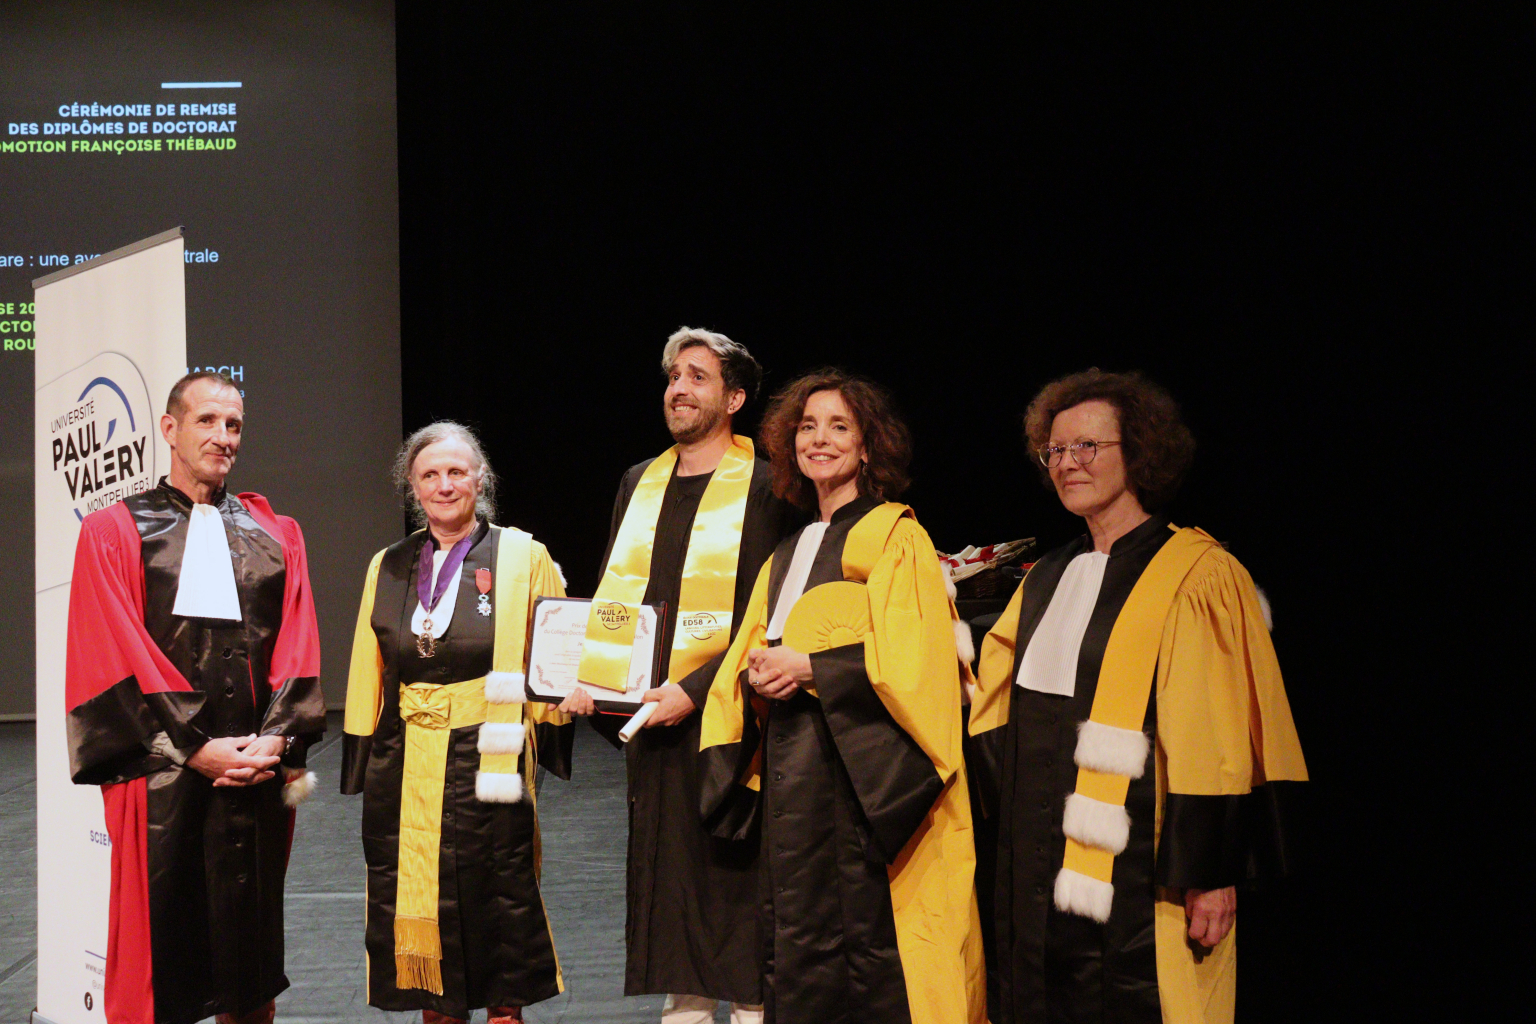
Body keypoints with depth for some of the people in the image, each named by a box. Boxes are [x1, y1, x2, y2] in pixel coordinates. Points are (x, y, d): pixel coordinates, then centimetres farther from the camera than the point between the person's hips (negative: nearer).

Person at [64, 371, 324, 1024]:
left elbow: (296, 649, 6)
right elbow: (118, 656, -5)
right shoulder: (113, 531, 4)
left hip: (259, 769, 3)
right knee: (161, 945, 0)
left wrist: (275, 739, -10)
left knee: (251, 969, 8)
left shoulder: (277, 535, 14)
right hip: (161, 774, -3)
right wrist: (197, 748, -13)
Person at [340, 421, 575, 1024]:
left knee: (497, 901, 3)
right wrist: (364, 762, 9)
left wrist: (548, 737, -5)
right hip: (405, 767, 3)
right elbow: (367, 677, 14)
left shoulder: (523, 559, -1)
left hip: (487, 765, -3)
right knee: (417, 902, 7)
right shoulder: (388, 568, 10)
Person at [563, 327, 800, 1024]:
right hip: (649, 713, 6)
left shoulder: (763, 489, -6)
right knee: (667, 873, 11)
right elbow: (610, 598, 17)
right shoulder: (639, 484, 13)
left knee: (735, 878, -1)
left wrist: (692, 690, -20)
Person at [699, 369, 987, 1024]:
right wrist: (757, 677, -2)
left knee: (872, 946, -10)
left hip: (867, 768, -6)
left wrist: (808, 667, -14)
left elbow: (912, 656, -10)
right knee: (798, 944, 4)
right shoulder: (785, 559, 21)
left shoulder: (896, 537, 1)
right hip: (792, 769, 6)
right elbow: (745, 659, 21)